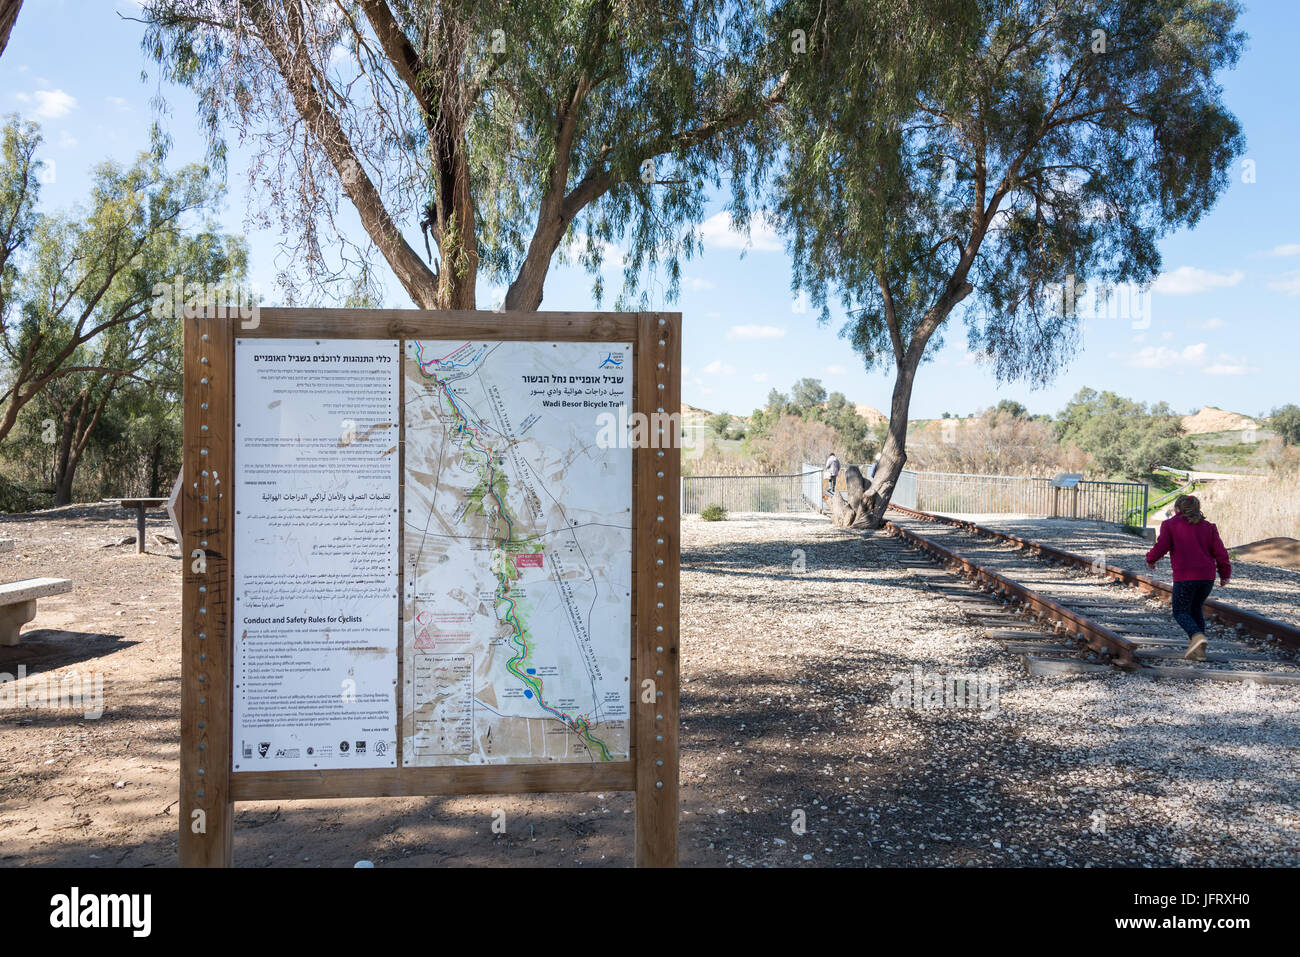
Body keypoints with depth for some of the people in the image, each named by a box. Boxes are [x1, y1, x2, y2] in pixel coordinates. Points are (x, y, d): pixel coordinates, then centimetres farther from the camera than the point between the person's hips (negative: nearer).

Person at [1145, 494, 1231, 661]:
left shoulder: (1170, 524, 1)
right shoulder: (1208, 527, 12)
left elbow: (1161, 547, -7)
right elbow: (1220, 552, 6)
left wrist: (1150, 560, 12)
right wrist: (1225, 574, 17)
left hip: (1184, 577, -5)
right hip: (1207, 577, 5)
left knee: (1181, 612, 6)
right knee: (1196, 608, 23)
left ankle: (1197, 636, -23)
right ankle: (1198, 648, 19)